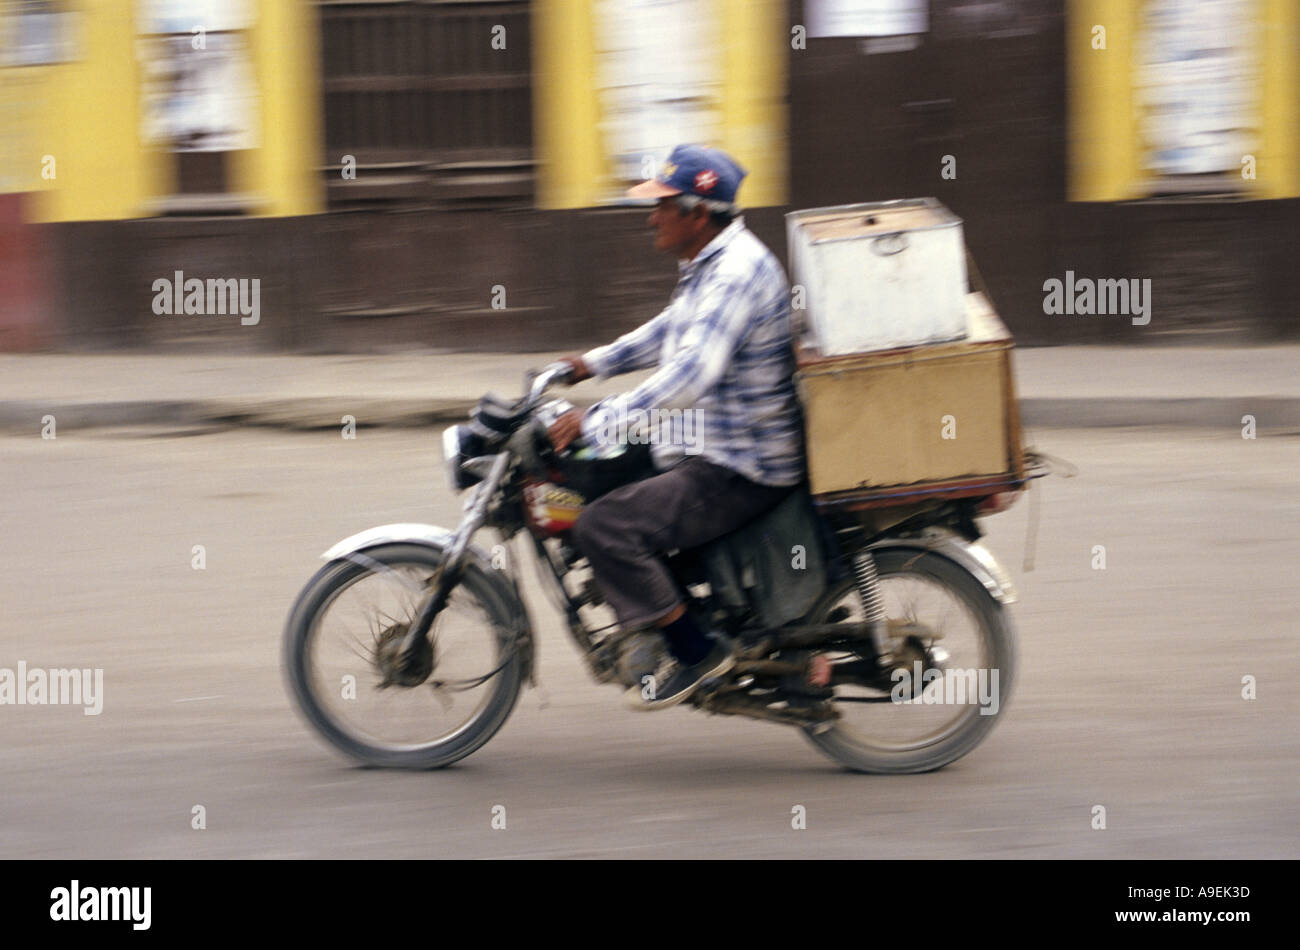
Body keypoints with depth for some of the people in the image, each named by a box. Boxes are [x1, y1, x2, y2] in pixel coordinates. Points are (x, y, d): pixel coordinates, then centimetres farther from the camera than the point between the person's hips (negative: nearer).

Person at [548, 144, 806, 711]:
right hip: (706, 450, 11)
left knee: (602, 527, -20)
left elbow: (689, 377, -31)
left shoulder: (737, 274, -22)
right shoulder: (708, 265, 12)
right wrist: (595, 362, 22)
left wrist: (596, 423, -30)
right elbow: (672, 332, 31)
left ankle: (697, 652, -12)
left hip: (738, 472, -11)